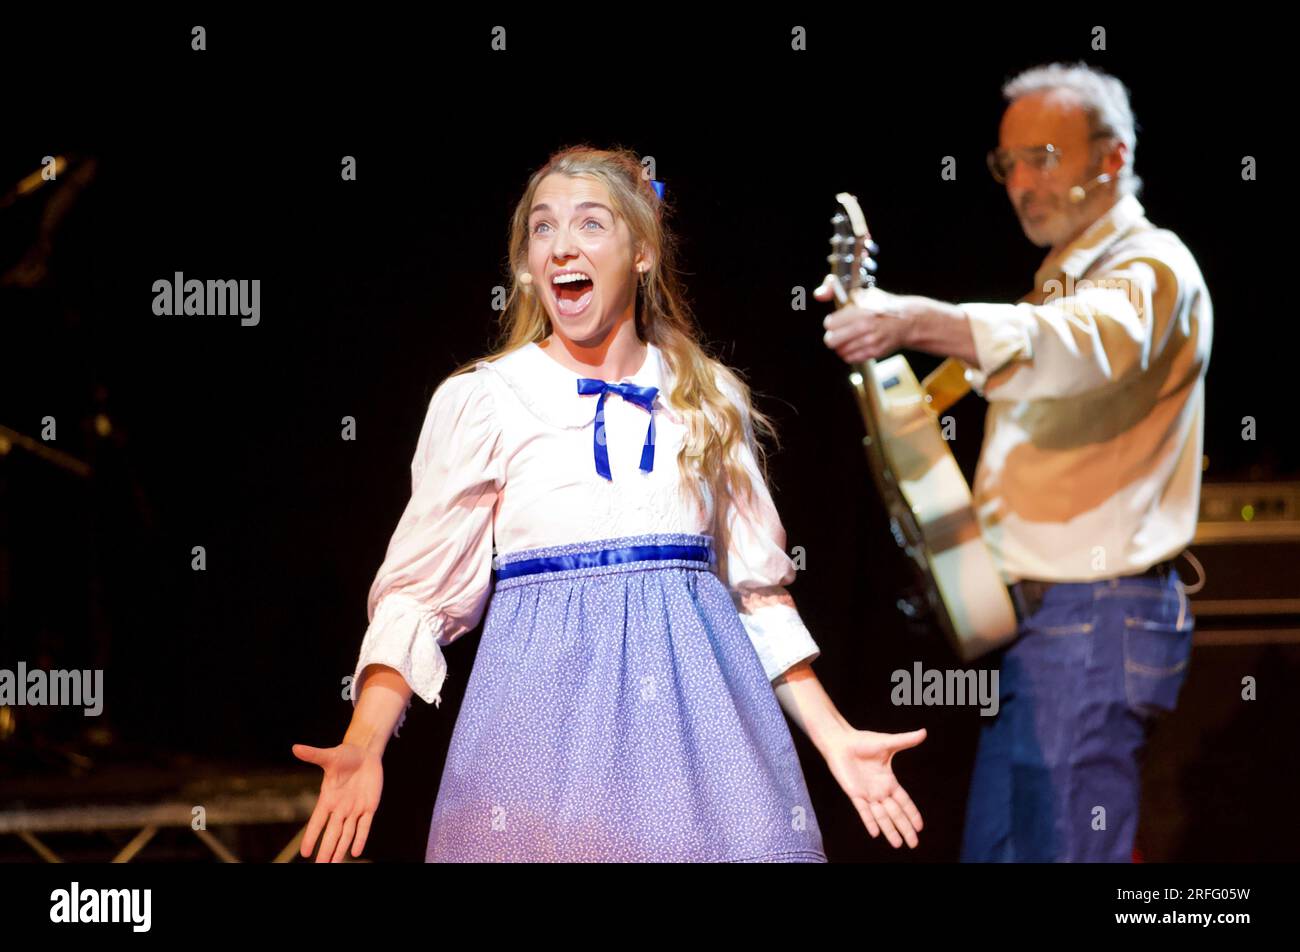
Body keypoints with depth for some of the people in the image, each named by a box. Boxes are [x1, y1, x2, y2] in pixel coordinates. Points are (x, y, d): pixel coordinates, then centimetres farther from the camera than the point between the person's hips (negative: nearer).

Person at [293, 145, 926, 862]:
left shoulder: (713, 399, 11)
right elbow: (418, 592, -1)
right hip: (547, 712, -2)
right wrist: (362, 748, -15)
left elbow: (756, 589, 14)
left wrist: (835, 739, 6)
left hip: (698, 700, 2)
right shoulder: (479, 401, 3)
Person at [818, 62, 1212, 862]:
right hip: (1029, 615, 10)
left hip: (1096, 614, -10)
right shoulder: (1062, 282, 23)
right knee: (997, 848, 11)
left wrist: (923, 322, -49)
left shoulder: (1153, 266, -10)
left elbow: (1087, 343, -34)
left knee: (1072, 849, -11)